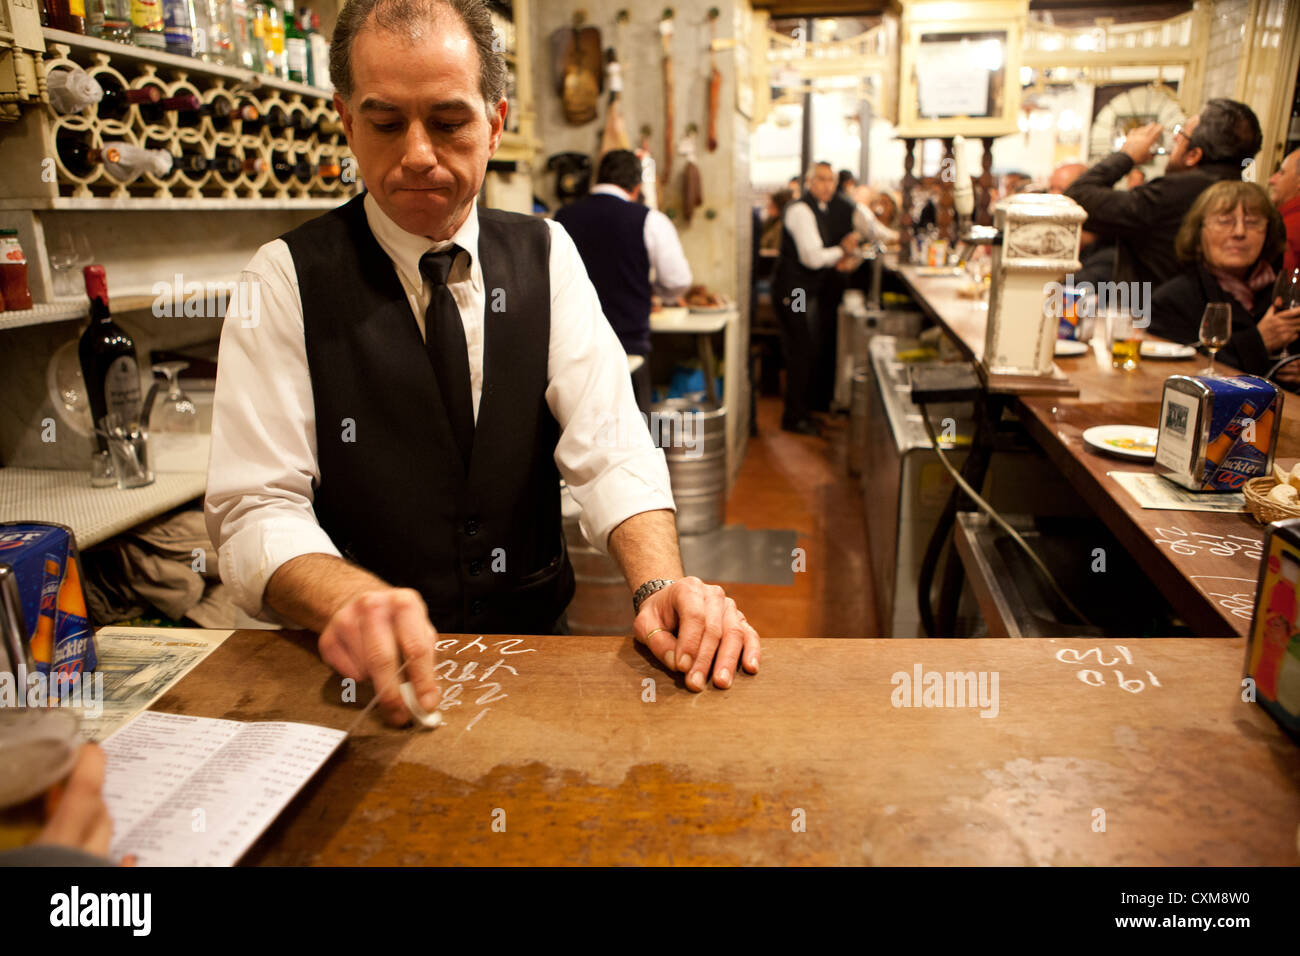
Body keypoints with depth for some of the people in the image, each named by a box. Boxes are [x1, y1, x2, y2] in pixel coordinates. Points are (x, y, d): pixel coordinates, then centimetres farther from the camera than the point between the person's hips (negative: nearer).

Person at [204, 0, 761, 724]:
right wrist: (352, 601, -31)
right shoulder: (288, 279, -4)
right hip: (371, 679, -1)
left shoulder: (547, 258, 4)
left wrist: (661, 584, -24)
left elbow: (609, 447, -5)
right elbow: (255, 509, -10)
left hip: (538, 648, 2)